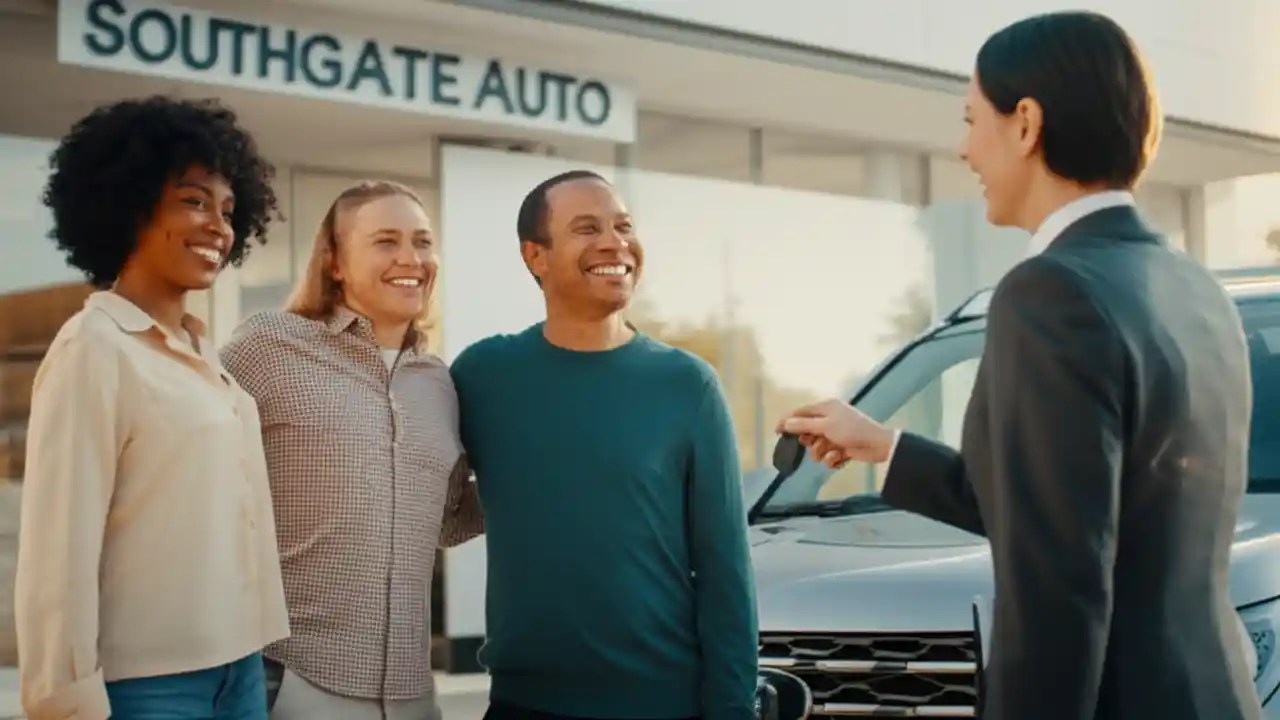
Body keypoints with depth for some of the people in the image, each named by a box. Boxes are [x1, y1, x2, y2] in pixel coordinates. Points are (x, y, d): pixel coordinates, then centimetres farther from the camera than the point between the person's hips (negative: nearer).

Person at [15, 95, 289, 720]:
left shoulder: (202, 352, 11)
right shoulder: (94, 348, -11)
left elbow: (229, 518, 11)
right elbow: (60, 547, -15)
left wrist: (251, 658, 7)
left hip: (239, 668, 7)